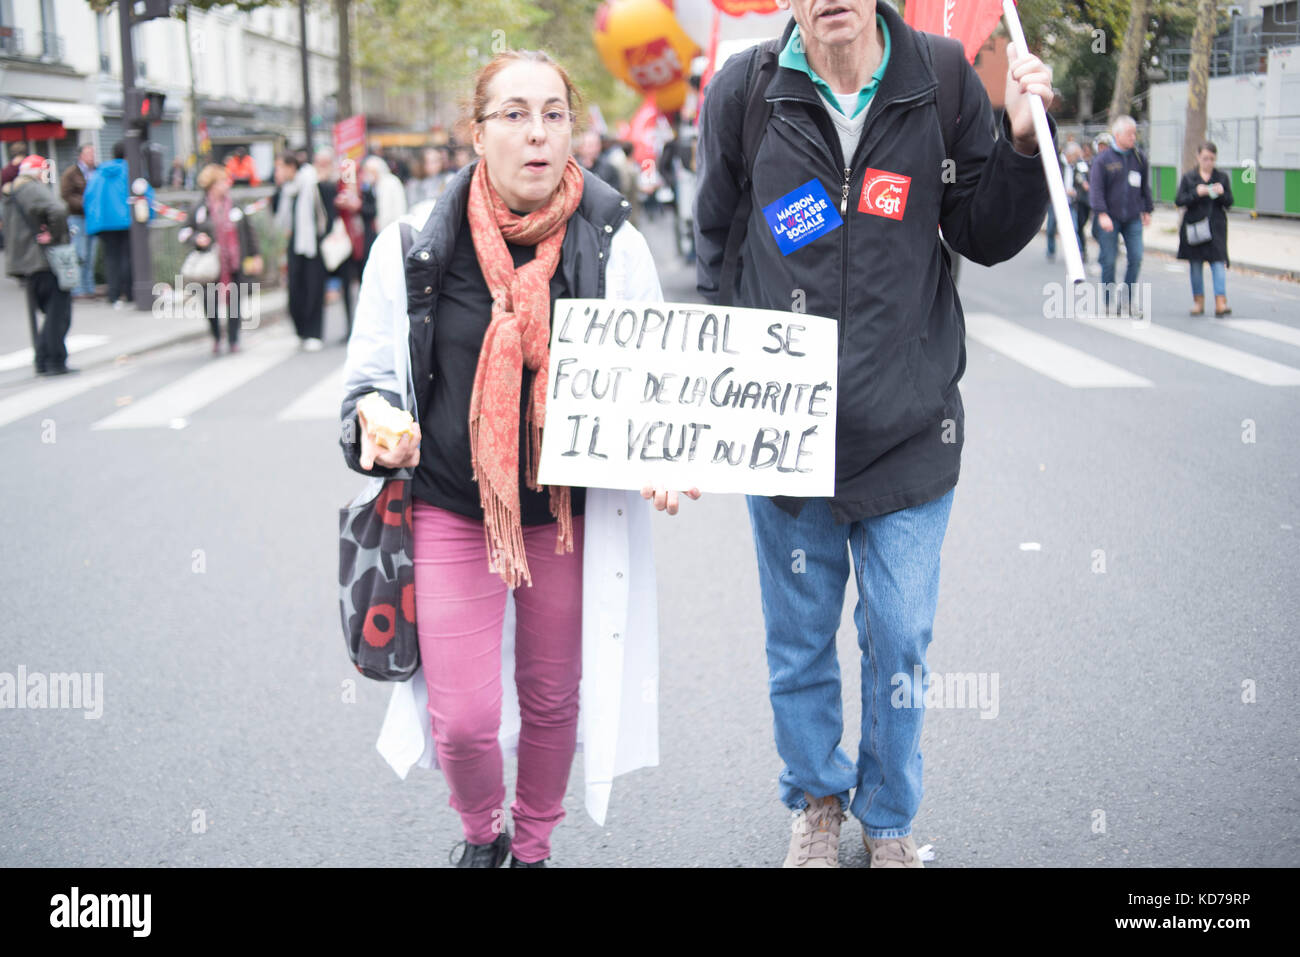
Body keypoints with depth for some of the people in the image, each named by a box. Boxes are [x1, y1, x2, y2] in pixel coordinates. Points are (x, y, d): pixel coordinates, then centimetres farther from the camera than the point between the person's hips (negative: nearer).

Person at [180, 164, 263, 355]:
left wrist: (256, 255, 12)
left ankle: (233, 340, 17)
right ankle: (216, 338, 21)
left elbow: (249, 232, 13)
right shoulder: (199, 210, -2)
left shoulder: (235, 207, 5)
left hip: (235, 266, 2)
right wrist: (196, 239, -13)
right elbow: (183, 233, 7)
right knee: (210, 303, -3)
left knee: (234, 303, 3)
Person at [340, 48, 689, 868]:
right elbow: (373, 372, 5)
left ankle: (534, 847, 43)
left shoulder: (614, 245, -6)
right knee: (462, 719, -4)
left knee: (553, 699, 15)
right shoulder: (417, 243, -7)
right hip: (452, 510, -1)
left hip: (572, 514, 1)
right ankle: (481, 834, 31)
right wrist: (379, 423, -17)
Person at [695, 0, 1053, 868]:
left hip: (910, 428, 0)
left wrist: (1020, 141, -13)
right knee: (800, 640, 15)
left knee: (901, 642, 9)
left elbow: (985, 237, 4)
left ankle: (889, 817, 33)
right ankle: (816, 798, 39)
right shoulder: (745, 90, -3)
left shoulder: (943, 78, -3)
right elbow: (715, 247, 9)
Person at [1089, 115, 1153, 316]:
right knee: (1109, 260, 1)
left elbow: (1145, 187, 18)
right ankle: (1111, 302, 13)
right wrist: (1102, 214, -16)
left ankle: (1127, 299, 8)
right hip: (1109, 218, -3)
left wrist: (1147, 211, 17)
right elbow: (1096, 188, -8)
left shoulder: (1139, 158, 7)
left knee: (1136, 258, -5)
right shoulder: (1104, 159, -5)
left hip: (1133, 218, 3)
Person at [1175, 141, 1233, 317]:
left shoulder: (1222, 177, 8)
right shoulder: (1188, 177, 5)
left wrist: (1221, 194, -13)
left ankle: (1221, 302, -16)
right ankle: (1198, 301, 16)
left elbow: (1229, 203, 7)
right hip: (1194, 225, 0)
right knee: (1195, 264, 5)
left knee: (1218, 262, -11)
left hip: (1216, 226, 0)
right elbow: (1179, 201, -2)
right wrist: (1197, 193, -16)